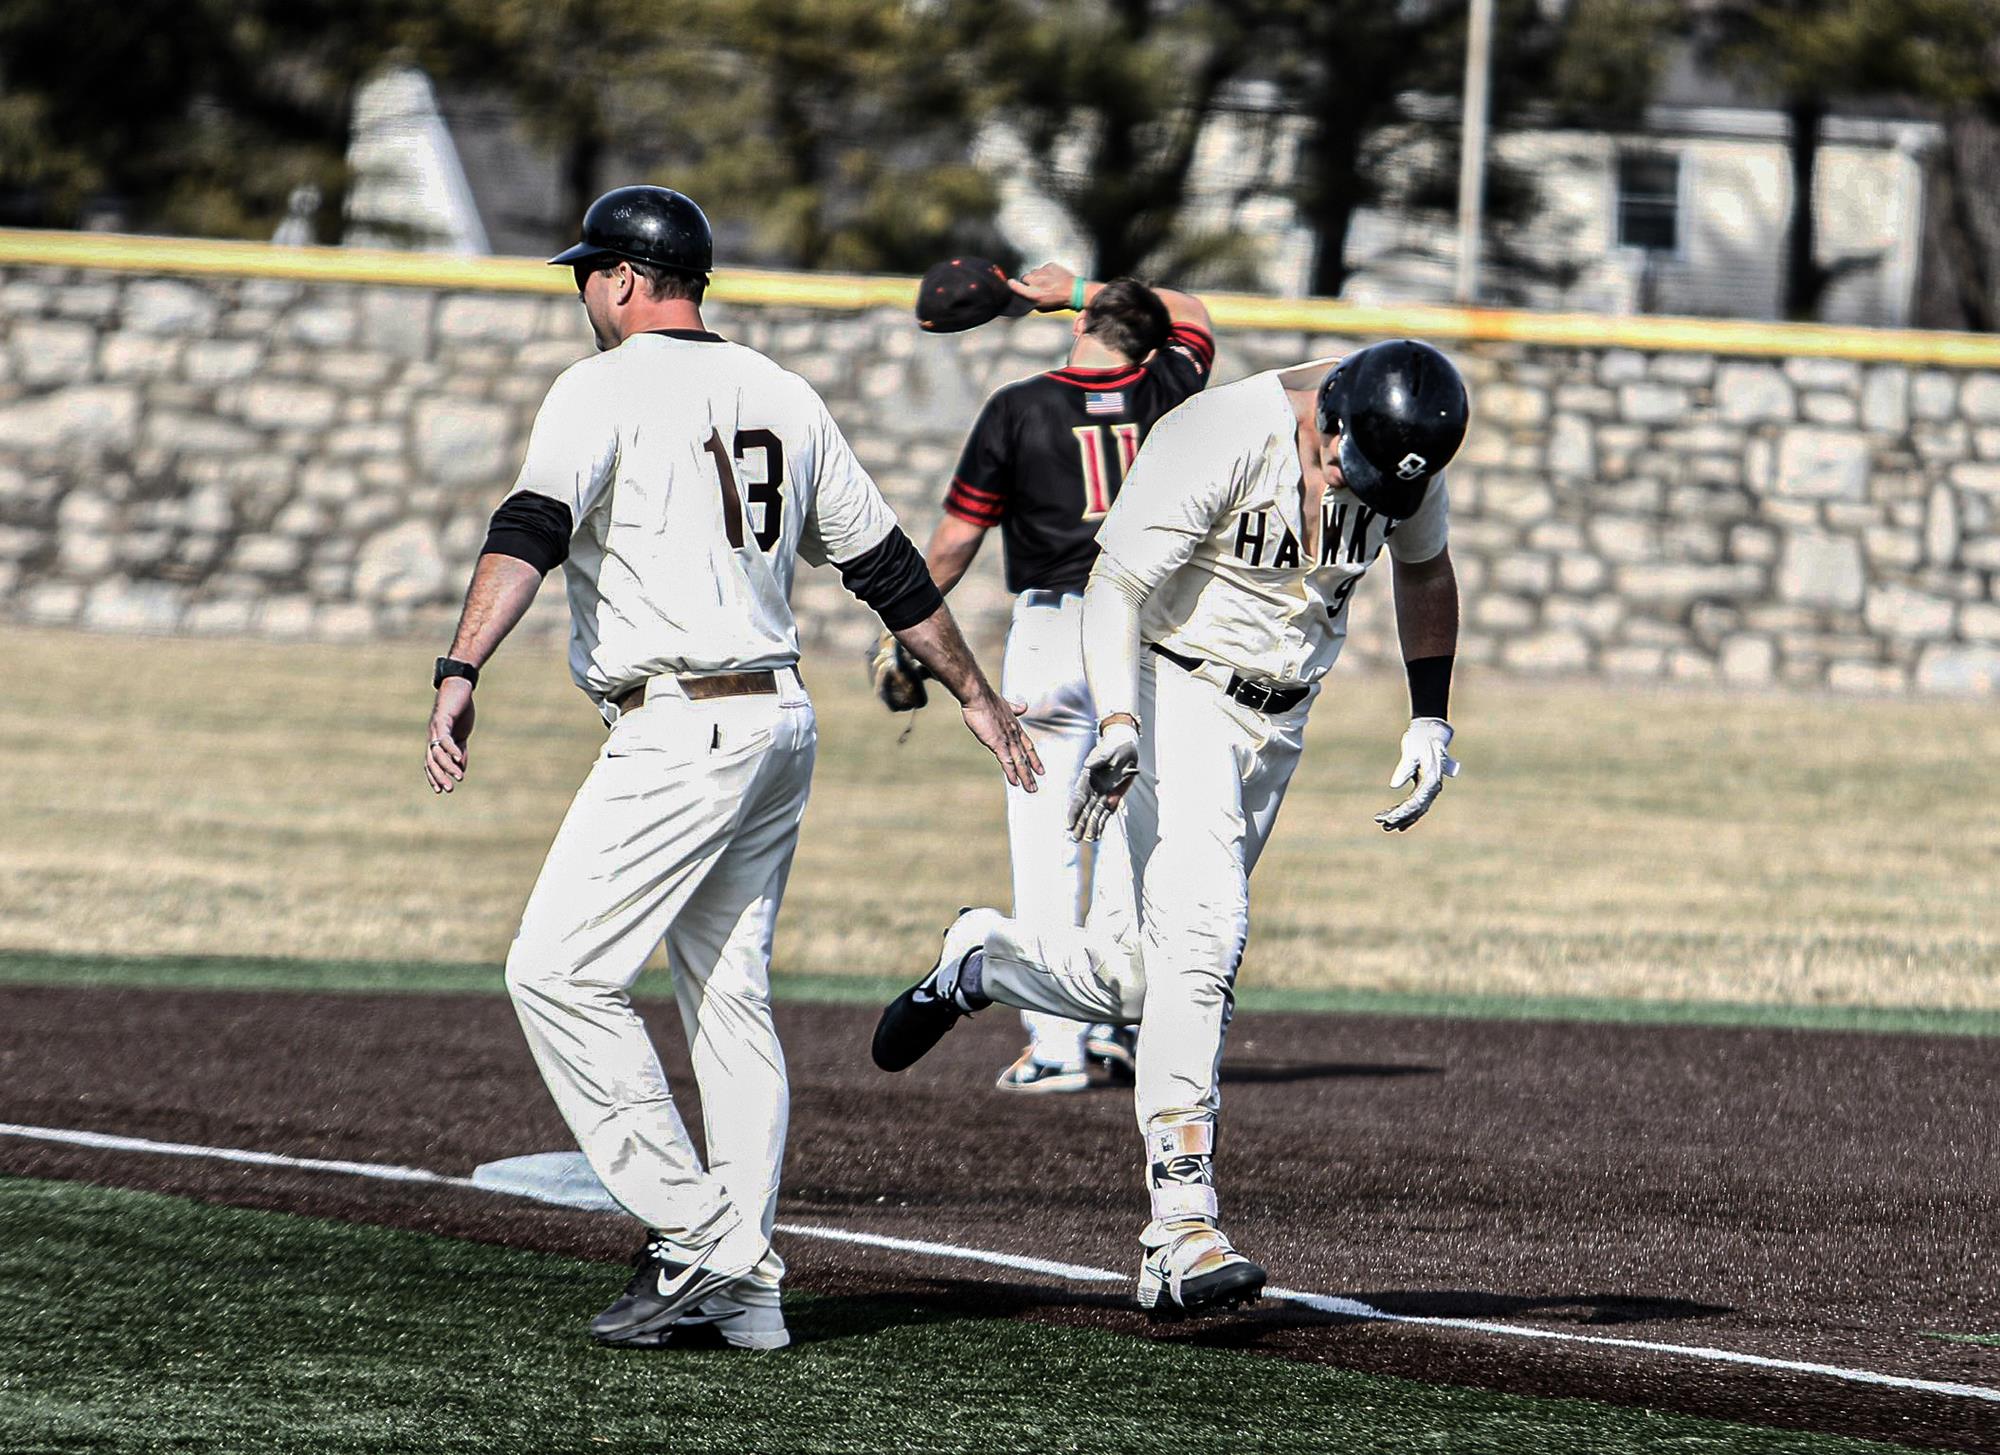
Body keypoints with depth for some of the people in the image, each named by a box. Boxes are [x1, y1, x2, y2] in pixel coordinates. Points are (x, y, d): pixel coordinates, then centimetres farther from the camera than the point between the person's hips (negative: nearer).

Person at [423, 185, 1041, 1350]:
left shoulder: (605, 389, -6)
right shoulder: (782, 395, 15)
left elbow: (532, 531, -22)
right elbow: (887, 564, 20)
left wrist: (463, 672, -33)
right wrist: (976, 695, 29)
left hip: (681, 728, -8)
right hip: (783, 719, 8)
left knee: (560, 973, -6)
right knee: (730, 993, 11)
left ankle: (694, 1235, -10)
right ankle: (744, 1285, 9)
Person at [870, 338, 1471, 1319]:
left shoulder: (1409, 457, -5)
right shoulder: (1219, 440, -25)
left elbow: (1424, 571, 16)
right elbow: (1115, 589, -27)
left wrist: (1431, 721, 9)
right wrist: (1116, 724, -42)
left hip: (1275, 723, 7)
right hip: (1175, 695, -7)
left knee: (1156, 977, 5)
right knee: (1202, 936, -23)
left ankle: (985, 959, 34)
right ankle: (1183, 1232, -25)